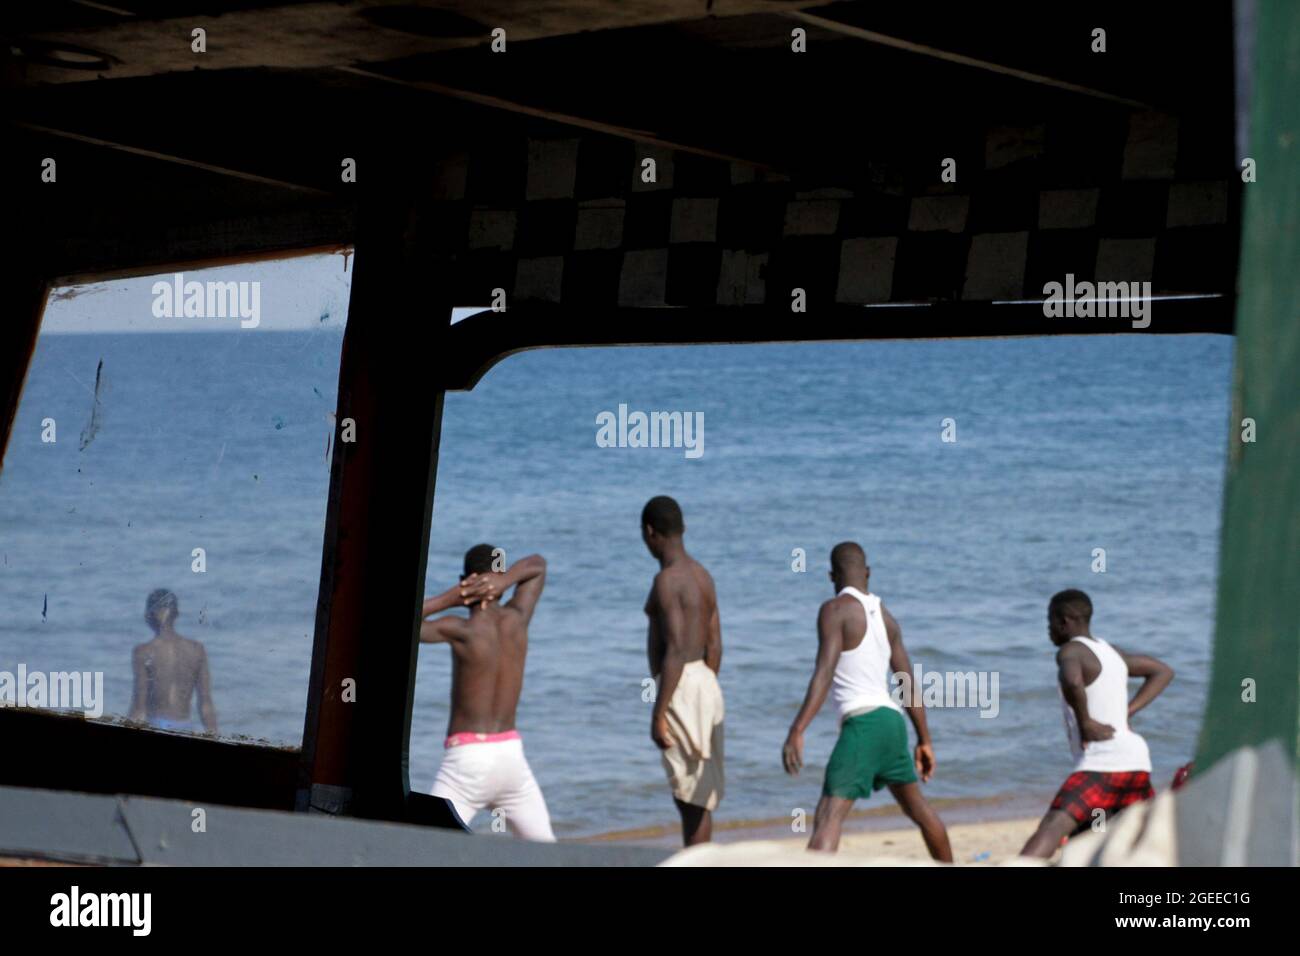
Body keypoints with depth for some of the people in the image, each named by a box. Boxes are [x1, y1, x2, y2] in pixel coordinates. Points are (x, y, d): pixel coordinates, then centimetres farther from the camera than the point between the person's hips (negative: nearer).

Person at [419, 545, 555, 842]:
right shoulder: (517, 619, 3)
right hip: (511, 755, 5)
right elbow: (538, 564, 20)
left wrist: (449, 598, -9)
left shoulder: (461, 630, -11)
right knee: (545, 848, 19)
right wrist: (506, 581, -1)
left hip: (467, 759, -5)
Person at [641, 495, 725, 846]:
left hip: (680, 688, -9)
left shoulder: (668, 579, -15)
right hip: (705, 684, 9)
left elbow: (676, 651, -21)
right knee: (695, 795, 14)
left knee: (691, 796, -7)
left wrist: (658, 714, -19)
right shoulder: (702, 575, 13)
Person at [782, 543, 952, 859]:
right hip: (892, 719, 8)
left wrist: (796, 732, -23)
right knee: (918, 808, 27)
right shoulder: (885, 616, 17)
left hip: (862, 723, -7)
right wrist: (924, 740, 26)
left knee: (829, 818, -18)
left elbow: (824, 674, -17)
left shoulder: (835, 610, -5)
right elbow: (909, 685, 19)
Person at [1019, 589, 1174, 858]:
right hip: (1136, 759, 9)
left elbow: (1072, 681, -30)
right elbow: (1163, 671, 31)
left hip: (1102, 764, -9)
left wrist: (1086, 722, -15)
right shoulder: (1111, 652, 19)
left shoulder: (1071, 651, -5)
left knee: (1053, 827, -23)